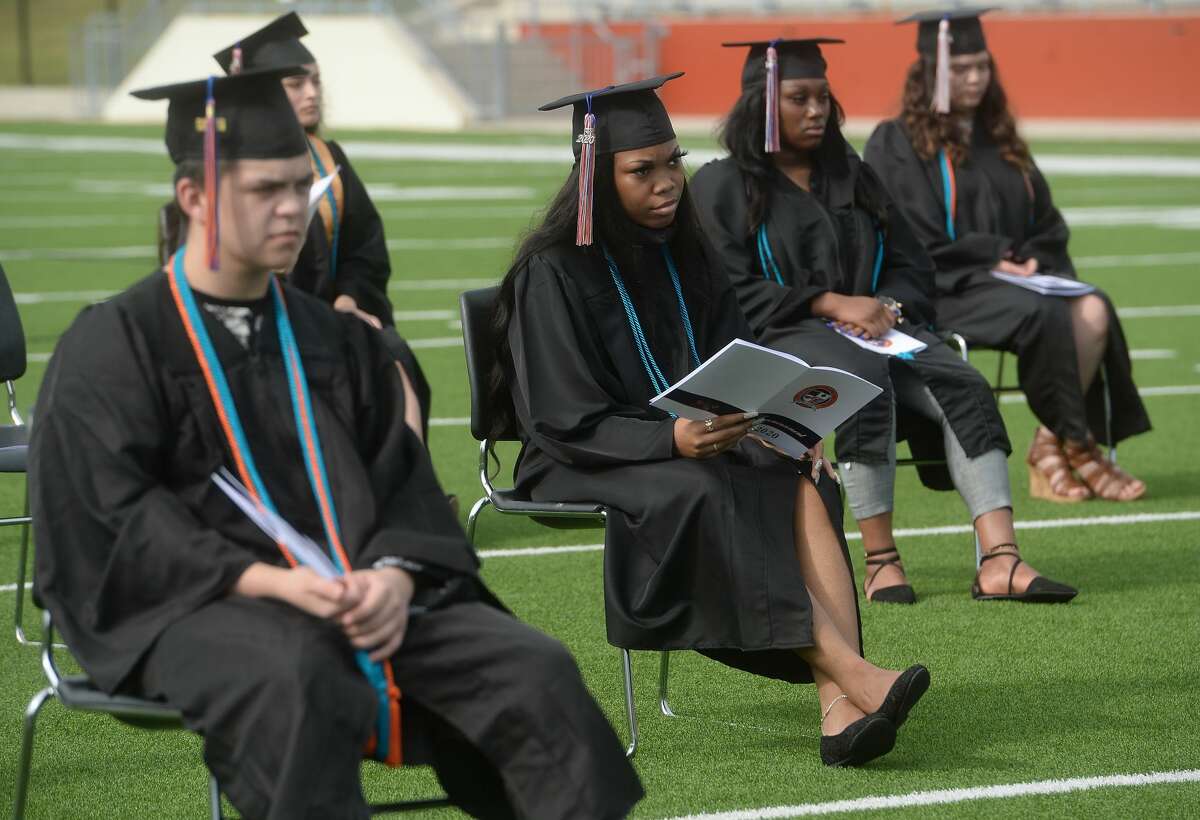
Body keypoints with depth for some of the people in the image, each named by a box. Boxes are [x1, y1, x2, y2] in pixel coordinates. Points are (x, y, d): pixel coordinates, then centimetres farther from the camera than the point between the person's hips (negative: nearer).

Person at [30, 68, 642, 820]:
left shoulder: (338, 340, 18)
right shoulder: (110, 349, 2)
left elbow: (403, 484, 13)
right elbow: (115, 518, -8)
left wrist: (395, 577, -11)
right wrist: (268, 581, -20)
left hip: (366, 595, 5)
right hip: (195, 606, -5)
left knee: (538, 672, -19)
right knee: (299, 676, -39)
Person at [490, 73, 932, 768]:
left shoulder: (686, 254, 10)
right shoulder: (553, 273, -10)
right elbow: (567, 424, -15)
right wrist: (671, 439, -31)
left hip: (698, 443, 5)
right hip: (587, 468, -5)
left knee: (802, 486, -26)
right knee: (705, 496, -37)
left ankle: (841, 706, -44)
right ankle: (850, 671, -44)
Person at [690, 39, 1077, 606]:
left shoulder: (851, 175, 21)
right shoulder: (722, 186, 5)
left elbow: (911, 266, 18)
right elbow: (730, 289, -6)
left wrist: (887, 305, -6)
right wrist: (829, 303, -16)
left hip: (873, 324, 5)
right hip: (779, 336, -5)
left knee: (961, 388, -25)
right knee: (865, 379, -38)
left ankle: (1000, 564, -38)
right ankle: (880, 562, -36)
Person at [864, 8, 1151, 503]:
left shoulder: (1000, 140, 19)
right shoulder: (896, 144, 0)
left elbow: (1047, 226, 18)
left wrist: (1031, 260, -5)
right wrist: (992, 259, -15)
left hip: (1016, 278, 6)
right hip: (941, 290, -6)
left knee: (1094, 309, -25)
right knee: (1042, 314, -33)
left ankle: (1051, 446, -23)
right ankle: (1074, 442, -20)